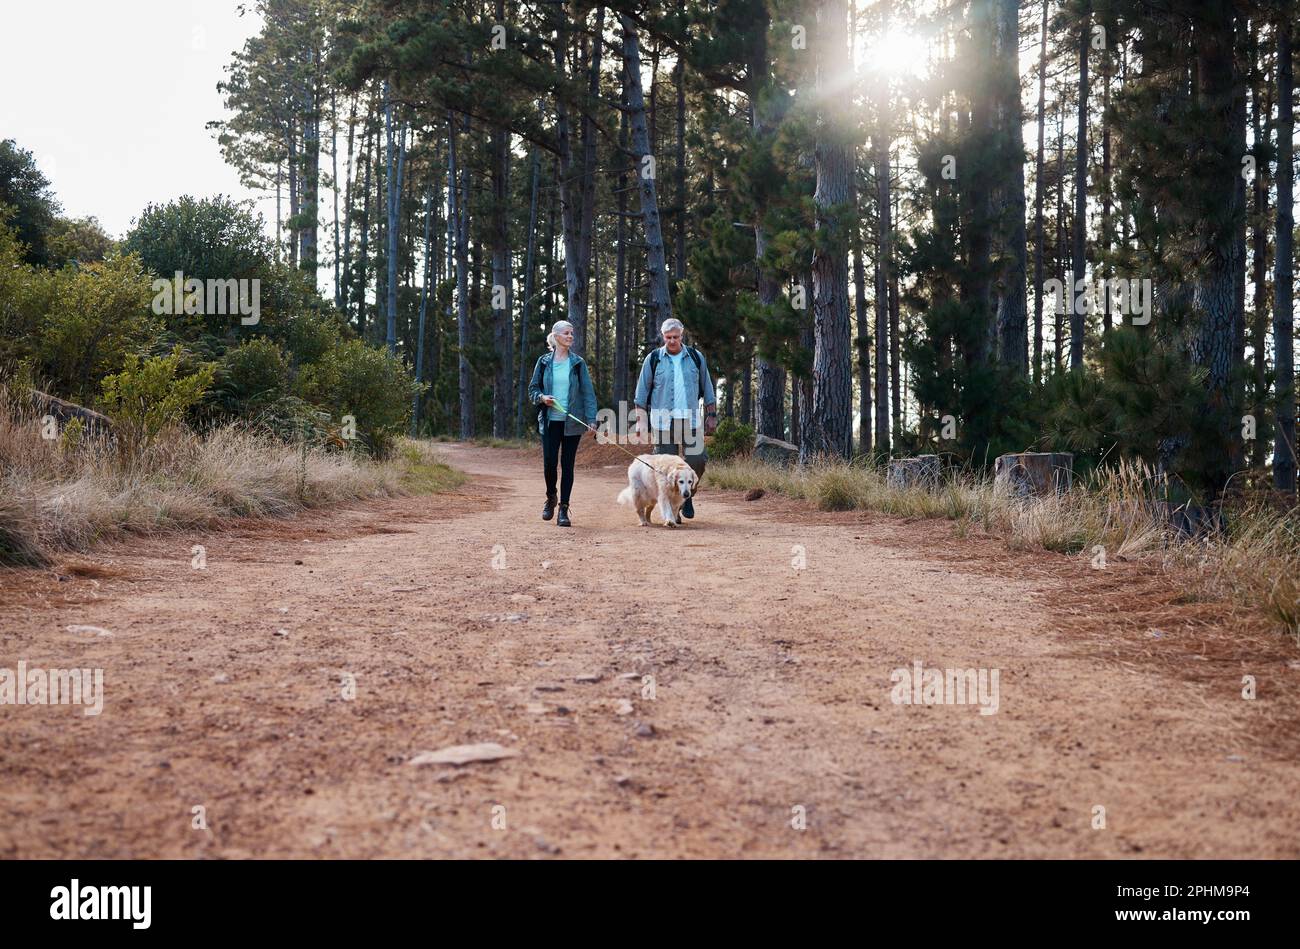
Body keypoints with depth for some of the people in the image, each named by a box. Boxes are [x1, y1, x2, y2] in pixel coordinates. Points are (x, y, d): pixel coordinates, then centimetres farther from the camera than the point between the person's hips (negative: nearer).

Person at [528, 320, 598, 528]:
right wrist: (541, 397, -12)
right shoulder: (544, 361, 5)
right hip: (550, 421, 0)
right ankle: (551, 498, 23)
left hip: (572, 422, 0)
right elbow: (533, 388, 10)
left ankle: (564, 509, 7)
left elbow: (588, 392, 0)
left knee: (567, 465, 1)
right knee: (549, 462, -5)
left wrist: (591, 420, -9)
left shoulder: (578, 363, 3)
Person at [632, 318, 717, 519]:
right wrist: (641, 420, 0)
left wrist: (712, 415, 10)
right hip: (663, 422, -1)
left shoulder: (696, 357, 10)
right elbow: (642, 393, 7)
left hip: (691, 421, 1)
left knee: (697, 461, -7)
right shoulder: (653, 359, 5)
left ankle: (687, 494, 19)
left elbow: (707, 389, 15)